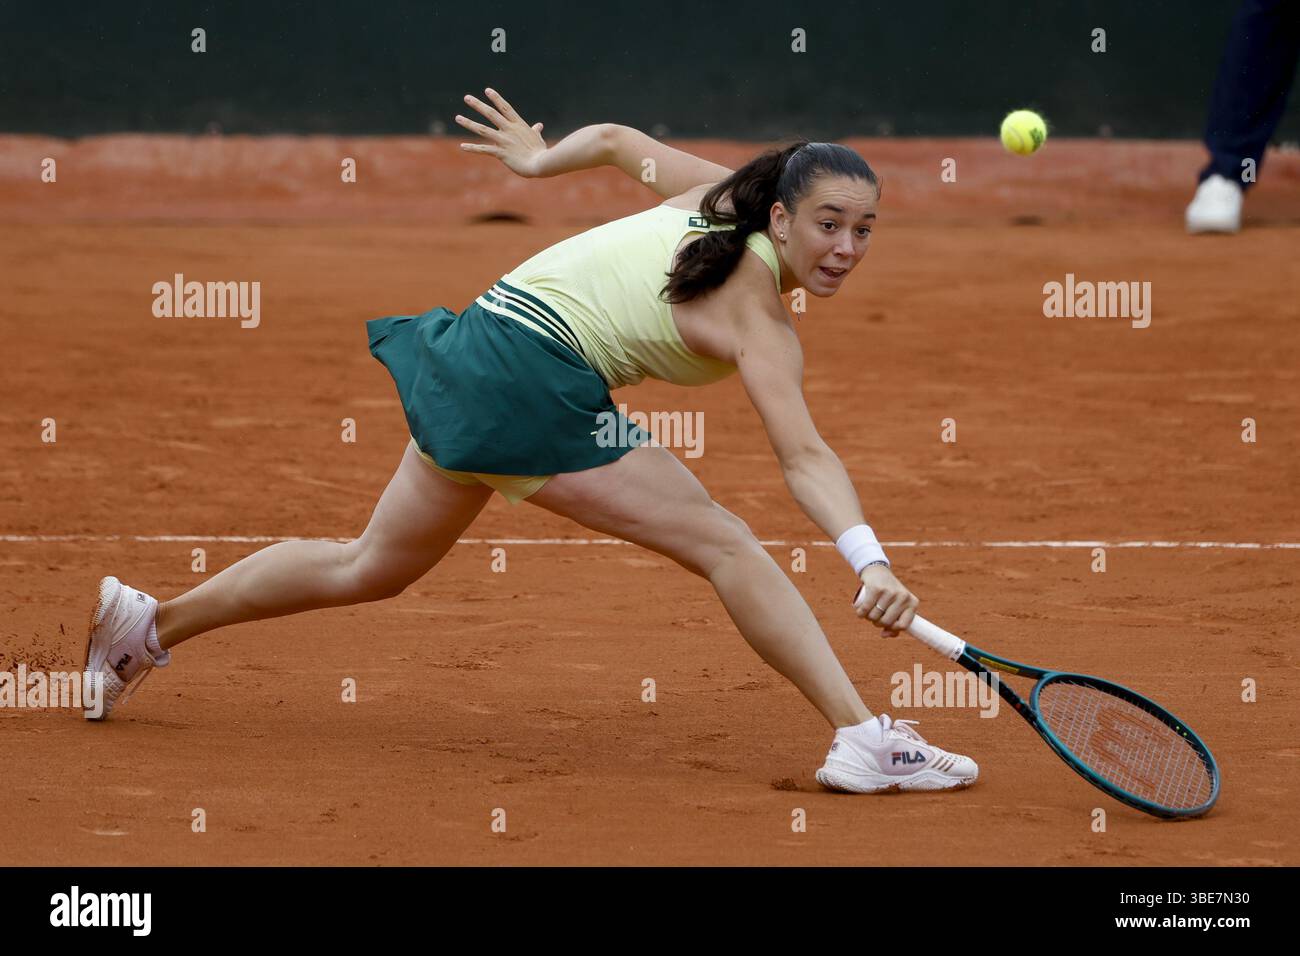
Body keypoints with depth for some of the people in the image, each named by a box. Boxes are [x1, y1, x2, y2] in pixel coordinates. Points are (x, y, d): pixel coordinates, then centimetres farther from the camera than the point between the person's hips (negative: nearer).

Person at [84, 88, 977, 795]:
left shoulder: (725, 194, 3)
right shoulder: (761, 328, -19)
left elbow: (616, 139, 15)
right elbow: (806, 460, -31)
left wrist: (541, 158, 34)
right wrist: (871, 561, -43)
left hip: (476, 359, 9)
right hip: (535, 383, -9)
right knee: (726, 546, -13)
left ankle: (147, 622, 35)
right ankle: (865, 739, -18)